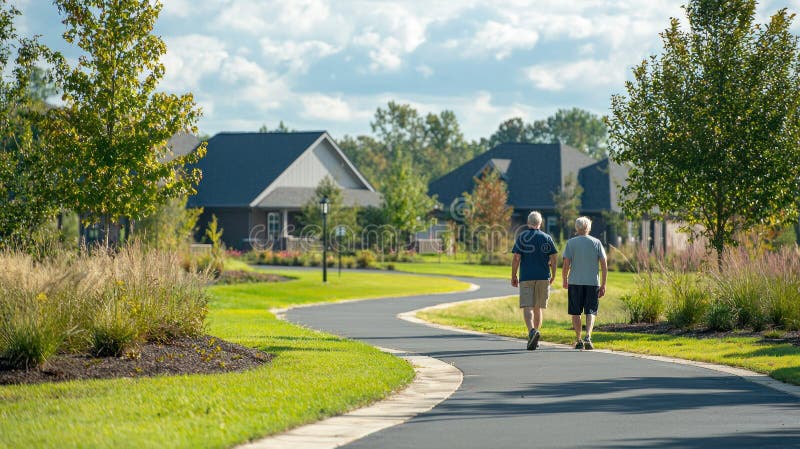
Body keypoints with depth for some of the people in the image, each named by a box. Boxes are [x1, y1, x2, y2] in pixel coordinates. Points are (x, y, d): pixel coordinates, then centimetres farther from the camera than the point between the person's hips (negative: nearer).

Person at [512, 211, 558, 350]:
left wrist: (513, 276, 3)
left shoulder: (522, 237, 0)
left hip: (526, 277, -3)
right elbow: (554, 259, 3)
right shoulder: (547, 238, 6)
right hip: (543, 277, 3)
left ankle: (532, 330, -31)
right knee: (538, 308, 12)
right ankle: (534, 339, 14)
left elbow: (516, 258, -5)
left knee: (527, 307, -7)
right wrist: (553, 276, 15)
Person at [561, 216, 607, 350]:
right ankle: (588, 337, -17)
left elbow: (566, 265, -4)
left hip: (575, 283, -1)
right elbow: (604, 265, 0)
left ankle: (579, 340, 7)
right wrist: (603, 284, 5)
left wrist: (565, 280, 12)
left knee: (576, 313, 7)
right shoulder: (596, 243, 3)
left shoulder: (571, 243, -1)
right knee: (590, 312, 3)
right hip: (593, 282, 1)